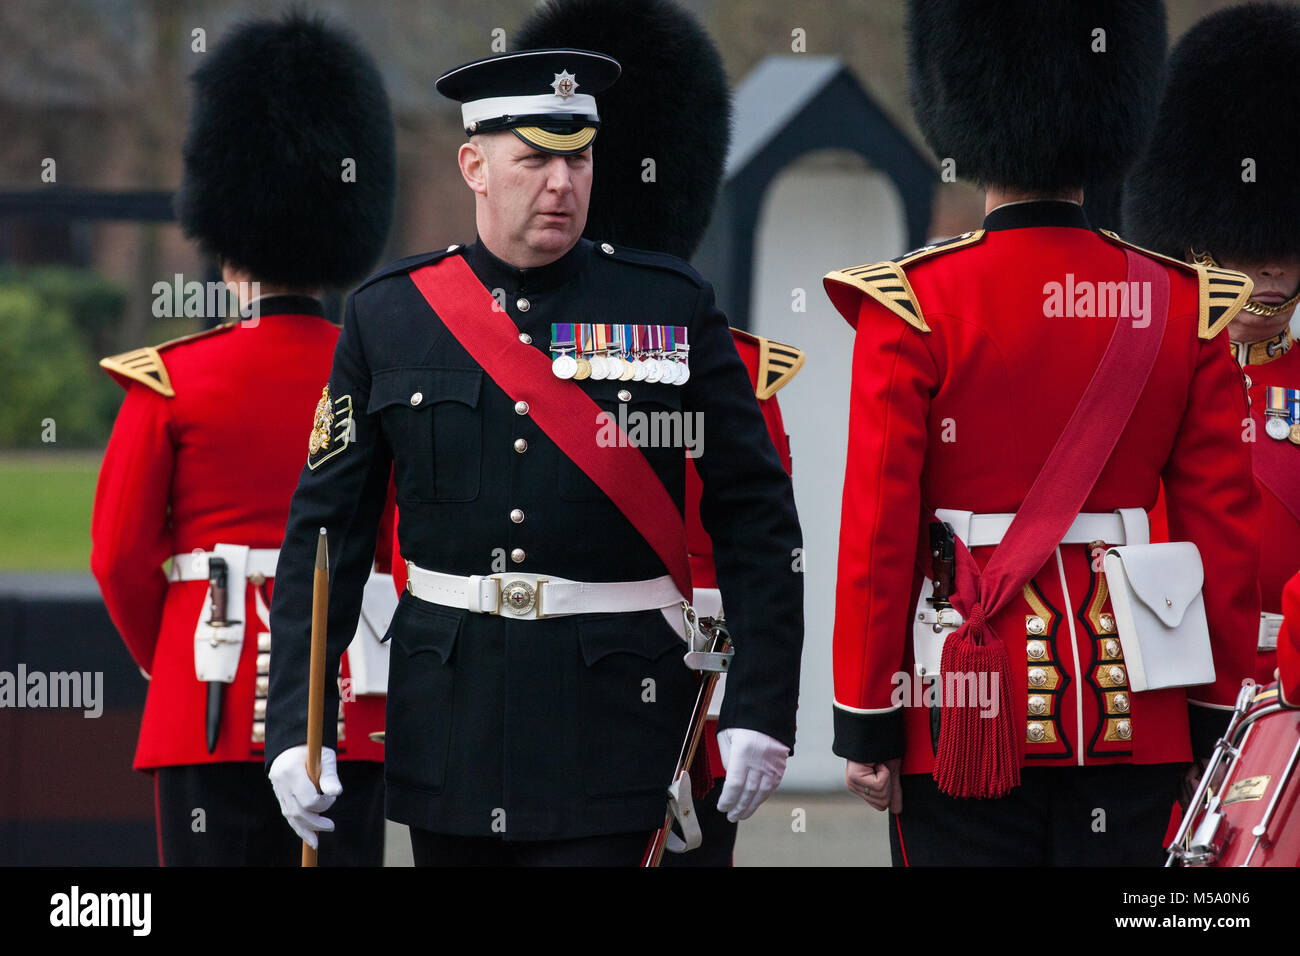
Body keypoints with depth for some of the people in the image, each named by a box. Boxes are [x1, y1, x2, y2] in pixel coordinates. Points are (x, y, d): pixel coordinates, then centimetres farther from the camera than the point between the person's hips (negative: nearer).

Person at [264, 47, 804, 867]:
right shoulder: (389, 316, 3)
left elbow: (756, 520, 2)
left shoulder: (673, 307, 0)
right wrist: (296, 727, -5)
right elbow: (326, 526, 3)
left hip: (614, 707, -2)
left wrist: (762, 709, -6)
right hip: (447, 700, 2)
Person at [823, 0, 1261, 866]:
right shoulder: (1186, 307, 3)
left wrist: (865, 726, -2)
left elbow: (877, 534, -7)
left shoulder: (911, 306, -6)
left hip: (967, 711, -3)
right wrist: (1217, 719, 12)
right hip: (1133, 715, 3)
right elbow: (1226, 531, 5)